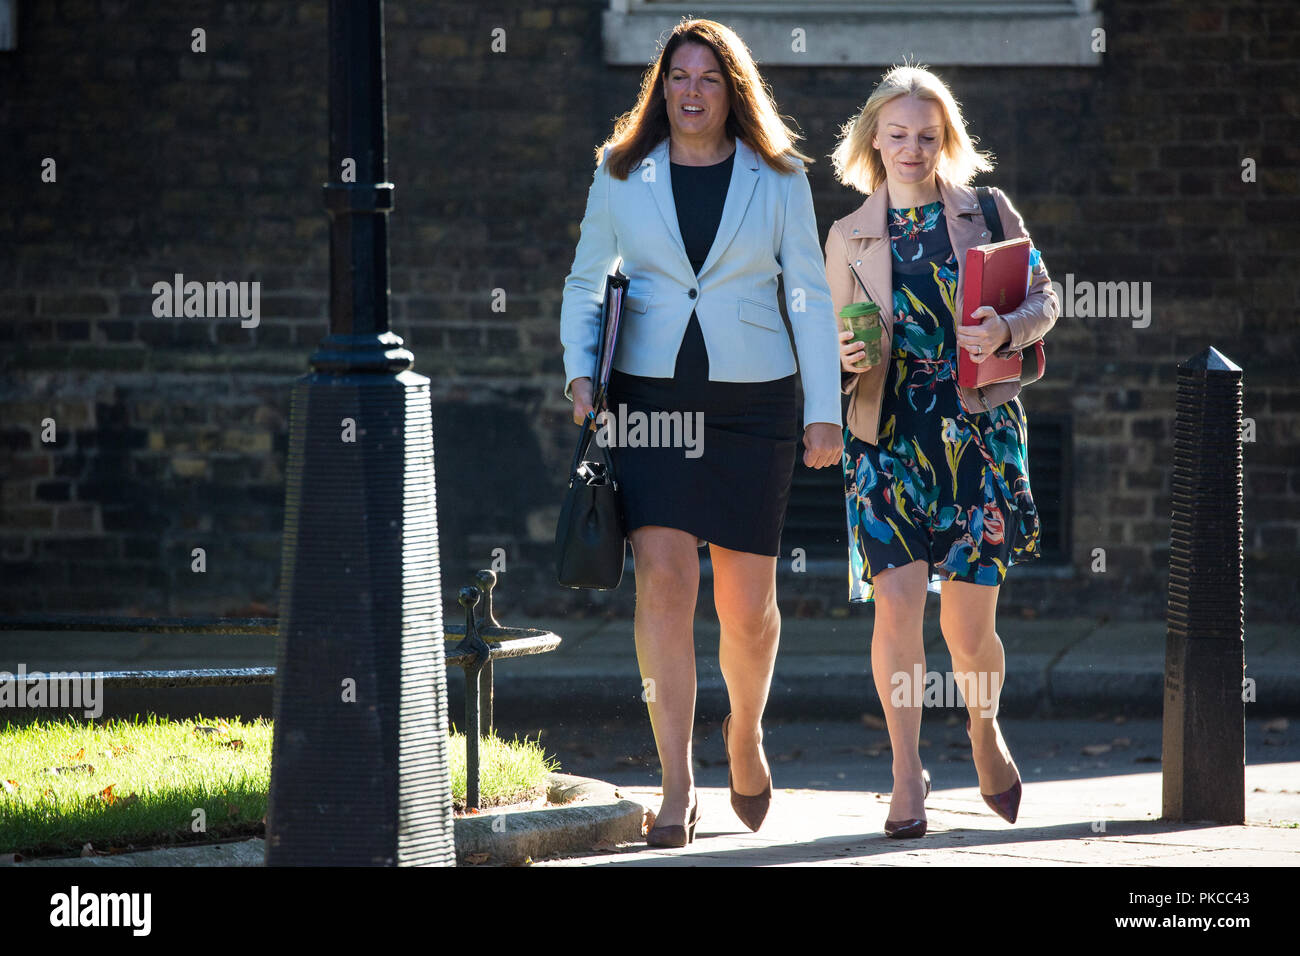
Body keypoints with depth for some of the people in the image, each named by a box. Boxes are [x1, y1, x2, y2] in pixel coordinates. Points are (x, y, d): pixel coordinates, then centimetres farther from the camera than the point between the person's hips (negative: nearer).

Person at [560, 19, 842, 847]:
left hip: (751, 401, 0)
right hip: (650, 396, 0)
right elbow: (586, 282, 15)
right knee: (663, 578, -14)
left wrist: (824, 410, -3)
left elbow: (810, 296, 3)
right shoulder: (622, 176, 6)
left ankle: (745, 734, 35)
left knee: (748, 602, 3)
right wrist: (579, 374, -1)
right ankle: (678, 790, -13)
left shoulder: (777, 179, 3)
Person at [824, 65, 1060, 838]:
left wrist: (1006, 331, -13)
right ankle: (907, 776, -6)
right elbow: (838, 340, 14)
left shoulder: (989, 212, 7)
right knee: (897, 599, -15)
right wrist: (845, 359, -9)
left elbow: (1045, 298, 8)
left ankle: (986, 733, 31)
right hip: (888, 433, 1)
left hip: (979, 429, -1)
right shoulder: (850, 237, 9)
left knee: (969, 622, 0)